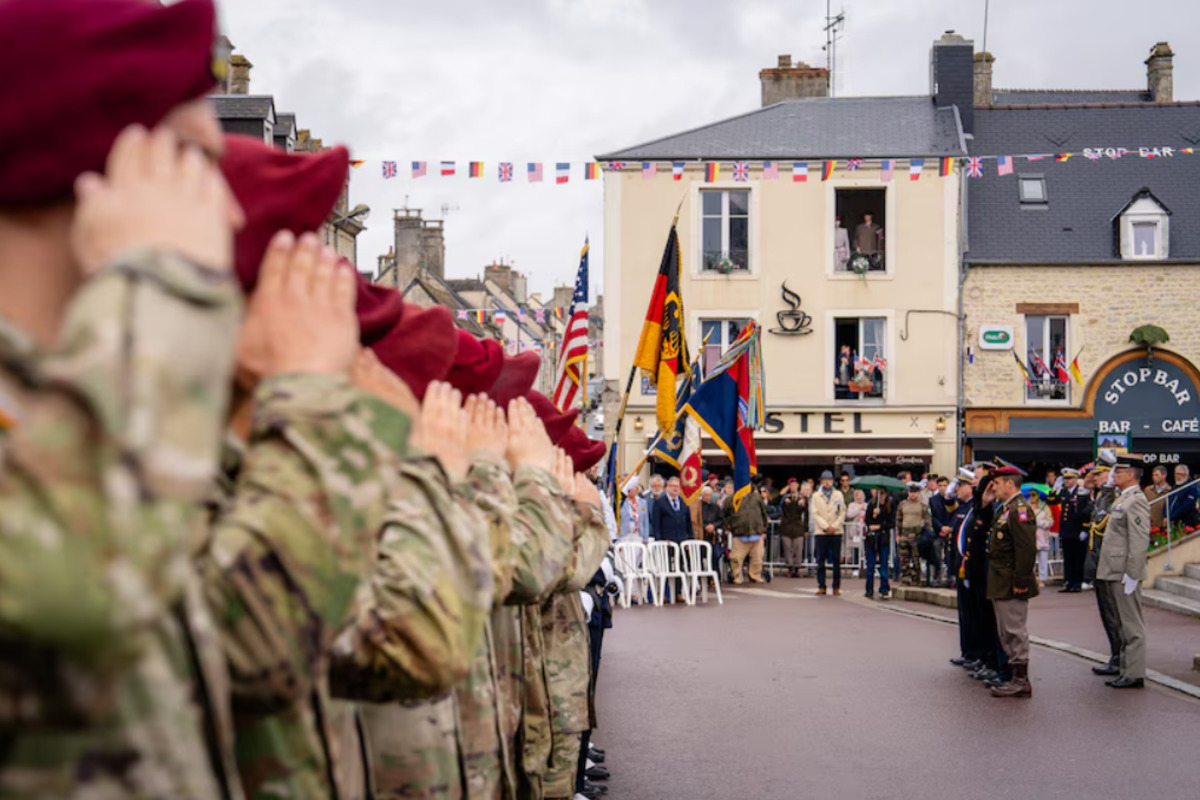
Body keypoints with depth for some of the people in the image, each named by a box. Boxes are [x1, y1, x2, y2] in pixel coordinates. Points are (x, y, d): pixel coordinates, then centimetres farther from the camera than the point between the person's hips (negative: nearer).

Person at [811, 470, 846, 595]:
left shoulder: (839, 495, 9)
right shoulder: (816, 496, 7)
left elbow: (842, 513, 6)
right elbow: (815, 514, 0)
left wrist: (835, 526, -8)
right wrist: (826, 526, -10)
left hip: (836, 532, 0)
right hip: (821, 532, 0)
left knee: (836, 560, 0)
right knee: (821, 560, -2)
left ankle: (836, 587, 5)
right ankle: (821, 586, 4)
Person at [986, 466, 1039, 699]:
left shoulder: (1020, 510, -17)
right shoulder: (1006, 509, 15)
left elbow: (1027, 549, -23)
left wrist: (1021, 582, -23)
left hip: (1012, 585, -11)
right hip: (1001, 584, 11)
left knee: (1015, 631, -5)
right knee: (1007, 632, 14)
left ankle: (1021, 681, 1)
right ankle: (1017, 678, 21)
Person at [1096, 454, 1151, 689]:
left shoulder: (1136, 501, -15)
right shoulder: (1122, 499, 17)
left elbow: (1140, 541, -20)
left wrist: (1131, 575, -22)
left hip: (1125, 574, -10)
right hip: (1114, 573, 10)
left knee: (1132, 626, -5)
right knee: (1123, 625, 14)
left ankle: (1135, 674, -2)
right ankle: (1126, 671, 20)